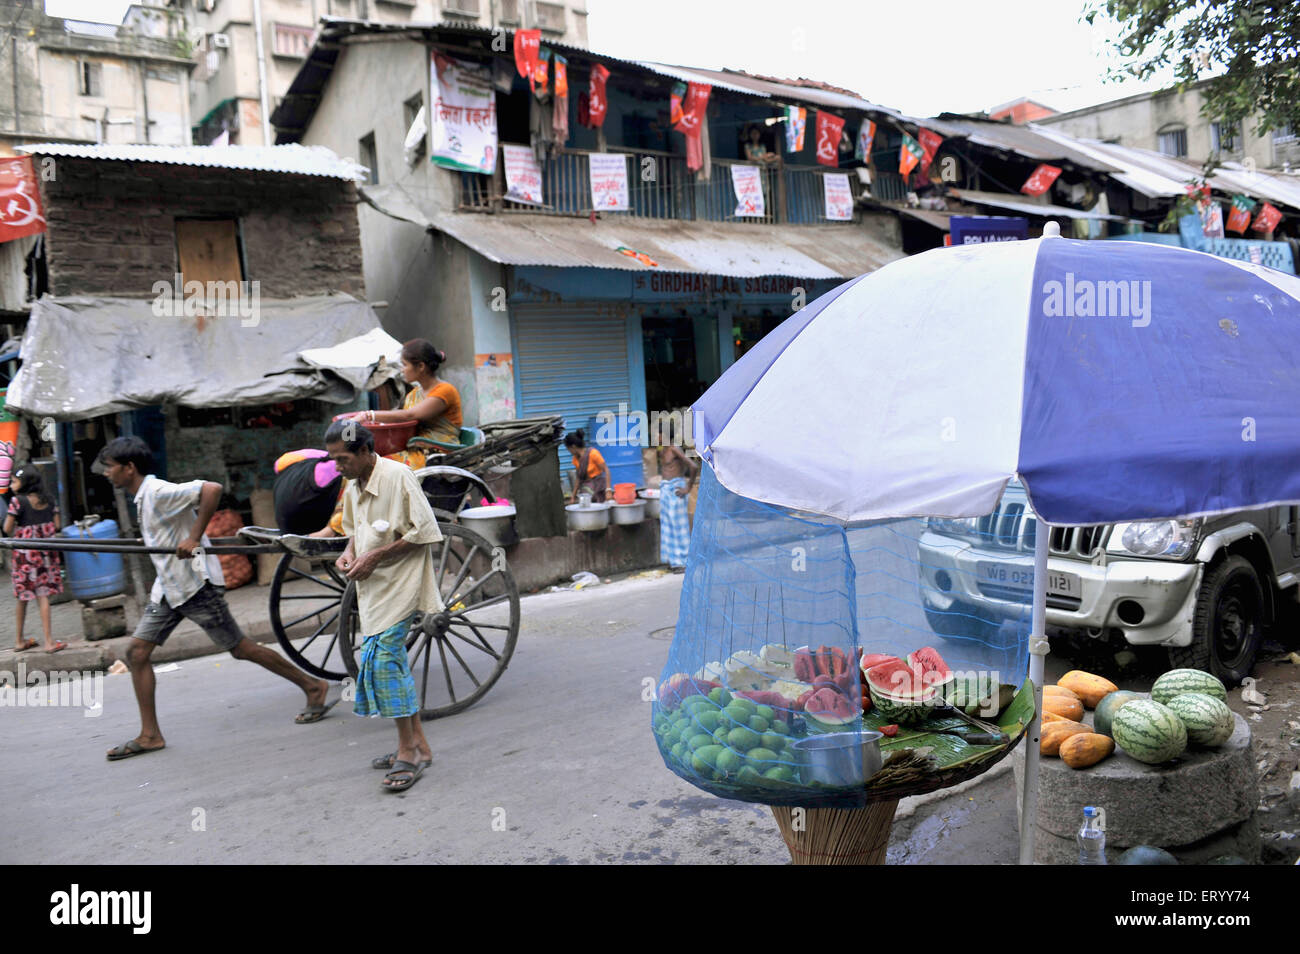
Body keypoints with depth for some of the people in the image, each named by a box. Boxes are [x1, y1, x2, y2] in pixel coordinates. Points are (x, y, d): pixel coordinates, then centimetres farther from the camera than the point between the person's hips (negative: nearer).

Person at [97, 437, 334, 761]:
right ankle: (150, 735, 11)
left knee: (240, 648, -1)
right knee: (136, 652, 4)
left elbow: (212, 489, -31)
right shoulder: (144, 497, 11)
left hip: (196, 585, -10)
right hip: (168, 588, 10)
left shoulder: (158, 492, -18)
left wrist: (194, 538, -30)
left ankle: (313, 687, 11)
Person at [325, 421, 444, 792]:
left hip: (400, 583, -9)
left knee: (382, 658, -15)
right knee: (390, 661, 11)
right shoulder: (352, 489, 10)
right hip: (373, 587, 9)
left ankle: (407, 751, -5)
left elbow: (422, 533, -17)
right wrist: (349, 553, 2)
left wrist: (376, 556, -19)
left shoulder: (398, 476, -16)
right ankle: (417, 744, 21)